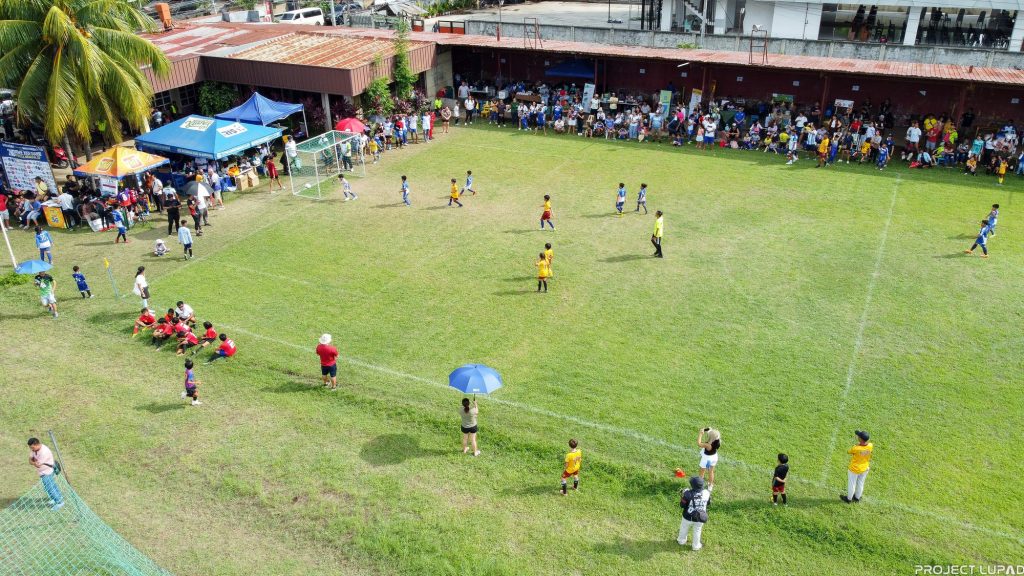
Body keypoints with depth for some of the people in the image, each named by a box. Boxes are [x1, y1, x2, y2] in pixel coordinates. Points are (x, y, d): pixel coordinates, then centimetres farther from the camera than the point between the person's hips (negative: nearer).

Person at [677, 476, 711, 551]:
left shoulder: (688, 494, -29)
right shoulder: (706, 493, -20)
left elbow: (682, 505, -16)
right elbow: (708, 503, 1)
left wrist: (682, 496, -3)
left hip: (688, 517, -2)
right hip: (700, 518, 2)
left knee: (684, 529, 26)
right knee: (697, 532, 26)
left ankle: (682, 541, 49)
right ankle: (696, 546, 42)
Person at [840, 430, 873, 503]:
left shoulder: (856, 448, -37)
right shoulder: (870, 446, -23)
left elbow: (848, 452, -15)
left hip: (854, 469, -5)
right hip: (865, 468, 5)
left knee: (851, 484, 19)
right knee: (860, 483, 27)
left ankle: (849, 499, 41)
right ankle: (857, 497, 49)